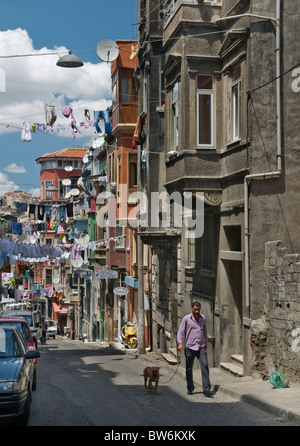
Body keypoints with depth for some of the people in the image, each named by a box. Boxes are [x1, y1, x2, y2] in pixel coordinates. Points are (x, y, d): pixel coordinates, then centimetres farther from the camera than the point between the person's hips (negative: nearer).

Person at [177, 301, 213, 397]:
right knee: (189, 369, 7)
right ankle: (190, 388, 24)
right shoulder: (186, 319, -4)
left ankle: (206, 389, -14)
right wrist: (180, 343, -19)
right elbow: (180, 331, -6)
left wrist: (206, 342, 28)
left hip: (201, 347, 2)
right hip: (189, 347, -2)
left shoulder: (203, 318, 8)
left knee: (205, 366, -13)